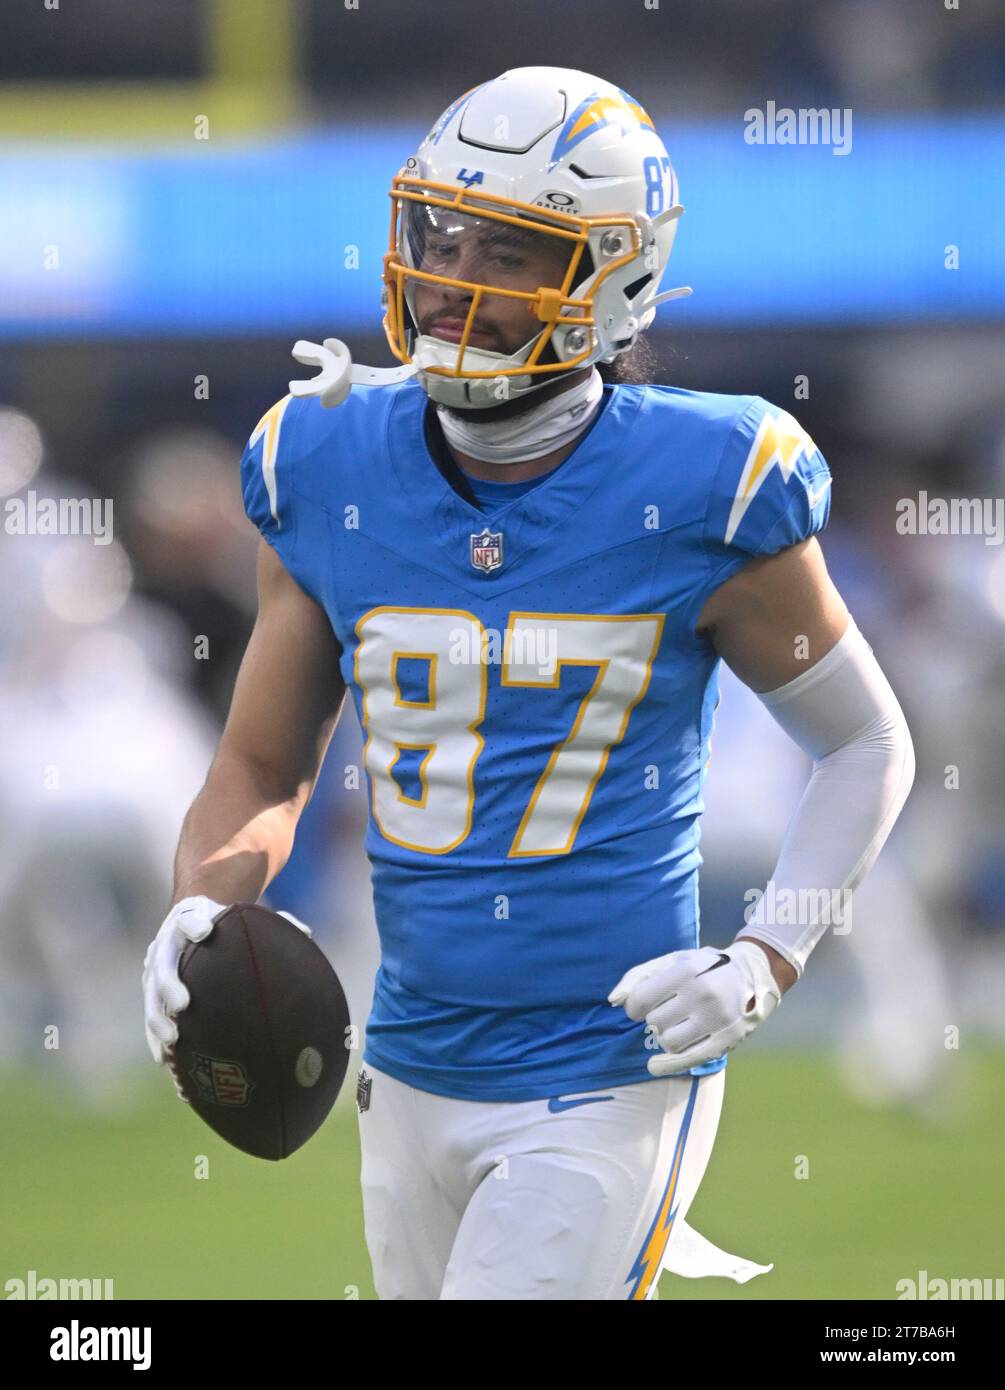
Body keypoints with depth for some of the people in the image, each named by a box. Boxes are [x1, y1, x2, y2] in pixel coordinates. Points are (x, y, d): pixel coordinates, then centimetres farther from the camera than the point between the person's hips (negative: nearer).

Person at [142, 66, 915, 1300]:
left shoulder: (702, 494, -10)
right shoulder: (328, 479, 0)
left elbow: (867, 747, 2)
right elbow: (264, 767, 11)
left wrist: (765, 960, -10)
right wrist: (200, 911, -9)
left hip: (609, 1086, -5)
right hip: (416, 1072, 5)